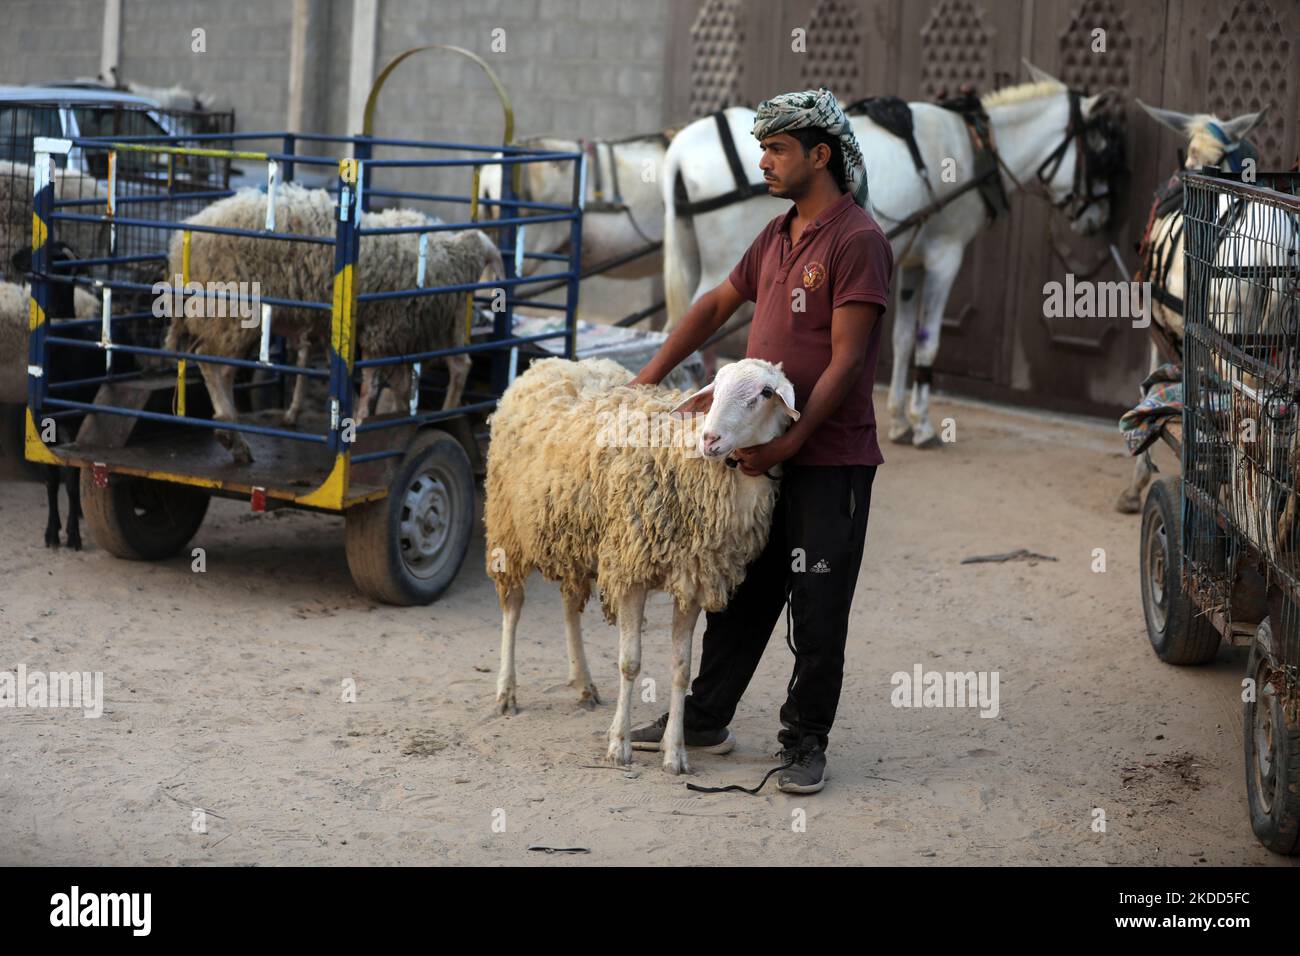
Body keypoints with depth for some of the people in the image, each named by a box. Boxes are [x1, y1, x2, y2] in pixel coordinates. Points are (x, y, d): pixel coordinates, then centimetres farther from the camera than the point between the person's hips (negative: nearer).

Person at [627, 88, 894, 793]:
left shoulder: (857, 239, -13)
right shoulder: (778, 236, 13)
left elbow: (846, 360, -18)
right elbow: (717, 304, 24)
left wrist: (790, 441, -20)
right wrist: (650, 377, 20)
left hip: (829, 457, -8)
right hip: (763, 449, 8)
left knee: (818, 610, 1)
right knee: (742, 591, 15)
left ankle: (805, 743, 11)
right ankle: (705, 720, 25)